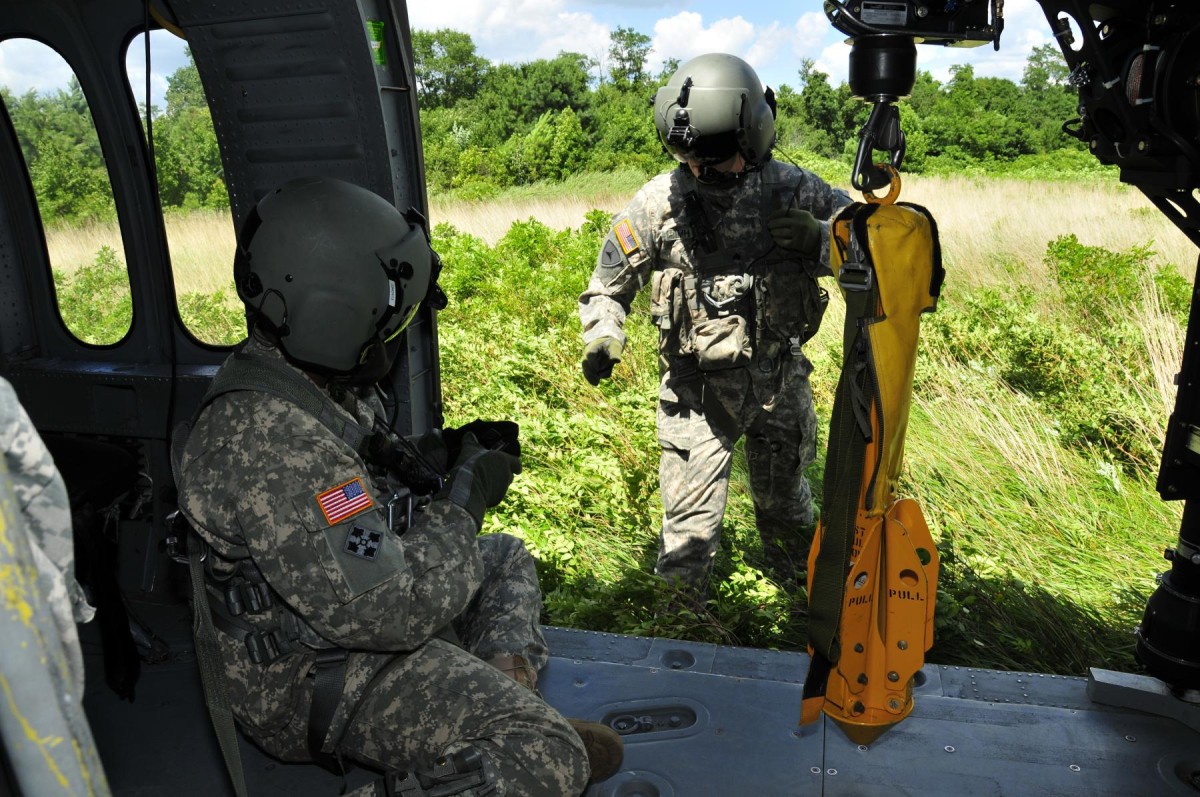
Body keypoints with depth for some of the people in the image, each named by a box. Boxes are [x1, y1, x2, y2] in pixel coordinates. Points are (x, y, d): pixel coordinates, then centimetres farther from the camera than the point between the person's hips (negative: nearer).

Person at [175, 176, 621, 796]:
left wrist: (439, 451, -1)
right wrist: (465, 498, -18)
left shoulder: (312, 381, 0)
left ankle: (504, 698, 8)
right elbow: (386, 612, -33)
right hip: (313, 678, -10)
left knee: (506, 559, 24)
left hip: (353, 604, 10)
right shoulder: (267, 440, -33)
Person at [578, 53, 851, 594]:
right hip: (696, 391, -2)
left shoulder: (795, 192, -10)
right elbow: (610, 283, 2)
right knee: (689, 527, 2)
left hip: (779, 381, 2)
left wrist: (821, 241, -24)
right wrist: (602, 336, -17)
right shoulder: (659, 203, -12)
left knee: (784, 504, 23)